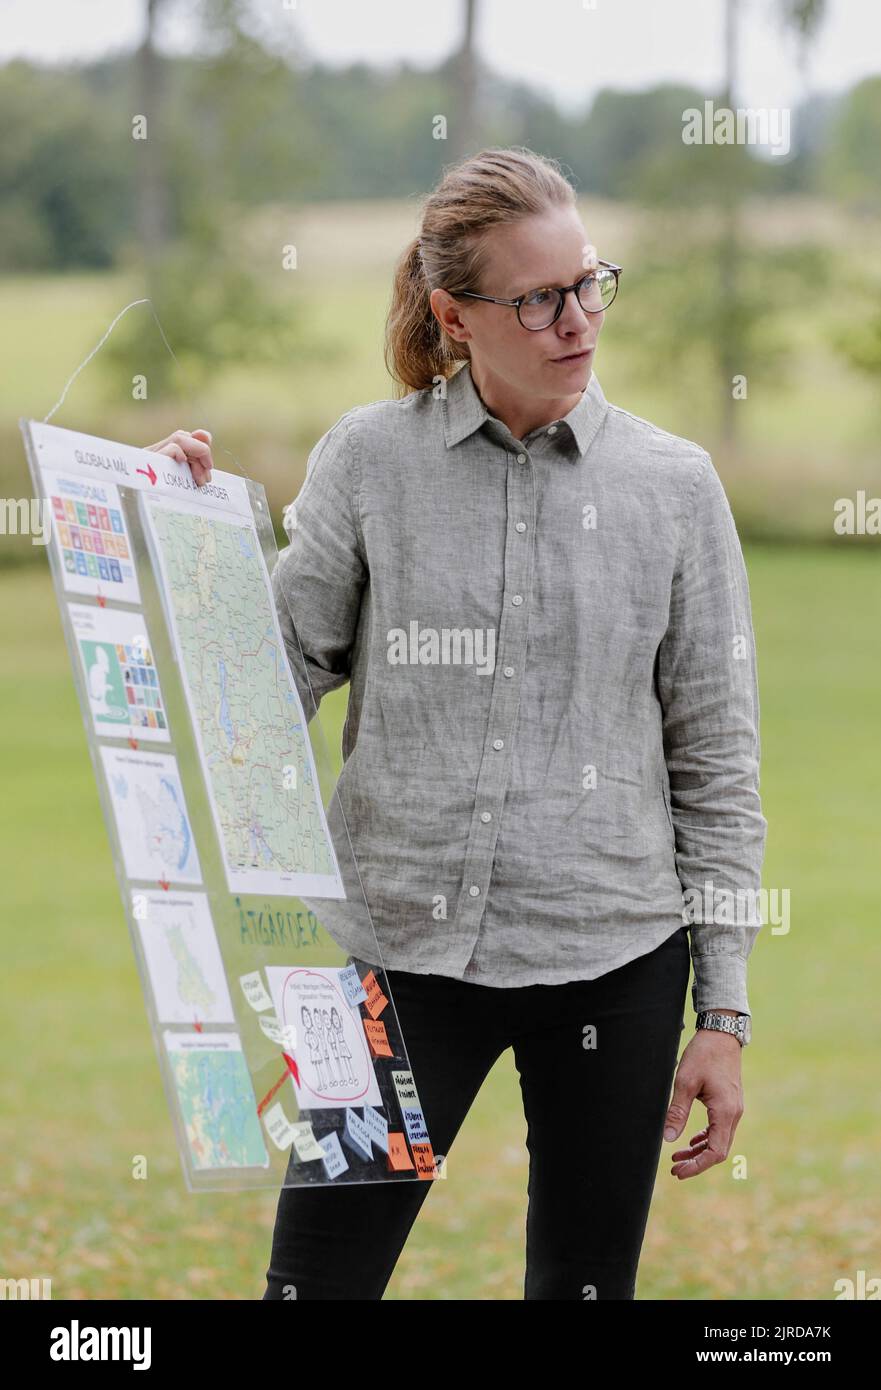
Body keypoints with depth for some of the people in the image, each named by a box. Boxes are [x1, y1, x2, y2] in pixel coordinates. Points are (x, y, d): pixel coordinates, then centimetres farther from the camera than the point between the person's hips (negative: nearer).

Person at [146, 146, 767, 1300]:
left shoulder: (673, 485, 1)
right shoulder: (369, 460, 1)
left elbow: (717, 763, 4)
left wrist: (723, 1015, 2)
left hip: (613, 954, 0)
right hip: (410, 945, 0)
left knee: (587, 1281, 9)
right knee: (314, 1282, -2)